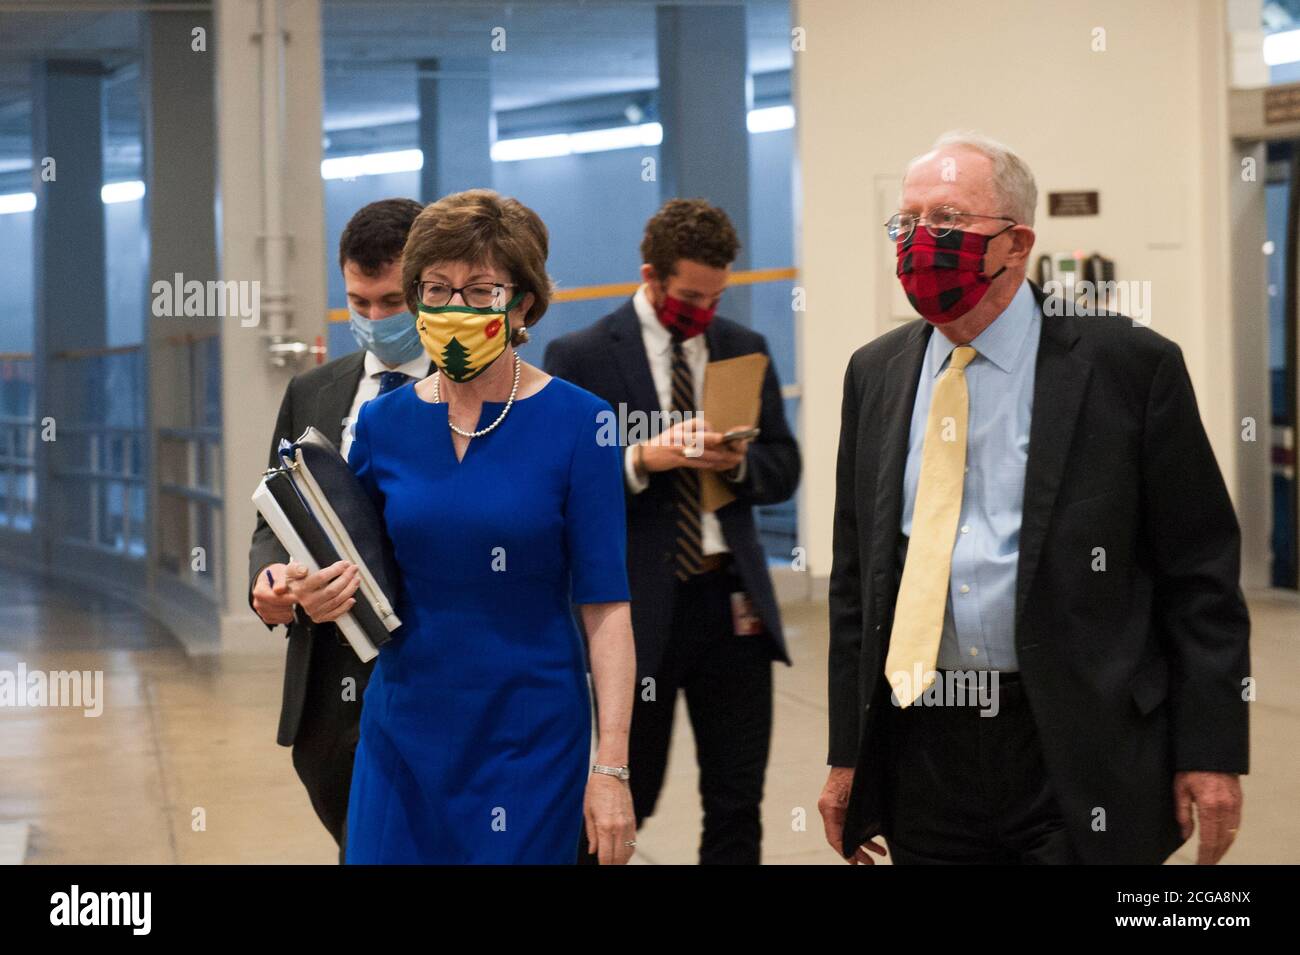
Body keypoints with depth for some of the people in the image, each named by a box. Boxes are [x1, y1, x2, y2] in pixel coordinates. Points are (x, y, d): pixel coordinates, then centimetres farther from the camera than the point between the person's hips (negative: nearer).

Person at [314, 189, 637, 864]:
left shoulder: (575, 423, -8)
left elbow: (605, 605, -10)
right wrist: (329, 595, -11)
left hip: (530, 733, -3)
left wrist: (612, 767, -14)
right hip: (404, 728, 3)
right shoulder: (382, 423, 2)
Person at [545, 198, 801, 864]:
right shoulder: (581, 358, -3)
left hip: (732, 607, 4)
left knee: (738, 804, 4)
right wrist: (642, 460, -22)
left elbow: (784, 470, 11)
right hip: (638, 609, -4)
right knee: (625, 802, 6)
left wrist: (739, 462, -11)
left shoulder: (744, 349, 10)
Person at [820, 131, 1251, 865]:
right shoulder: (875, 374, 10)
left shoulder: (1129, 365, -5)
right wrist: (848, 752, 10)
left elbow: (1201, 572, -4)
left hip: (1078, 757, -4)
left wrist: (1212, 755, -8)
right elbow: (856, 575, 13)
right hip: (923, 754, 4)